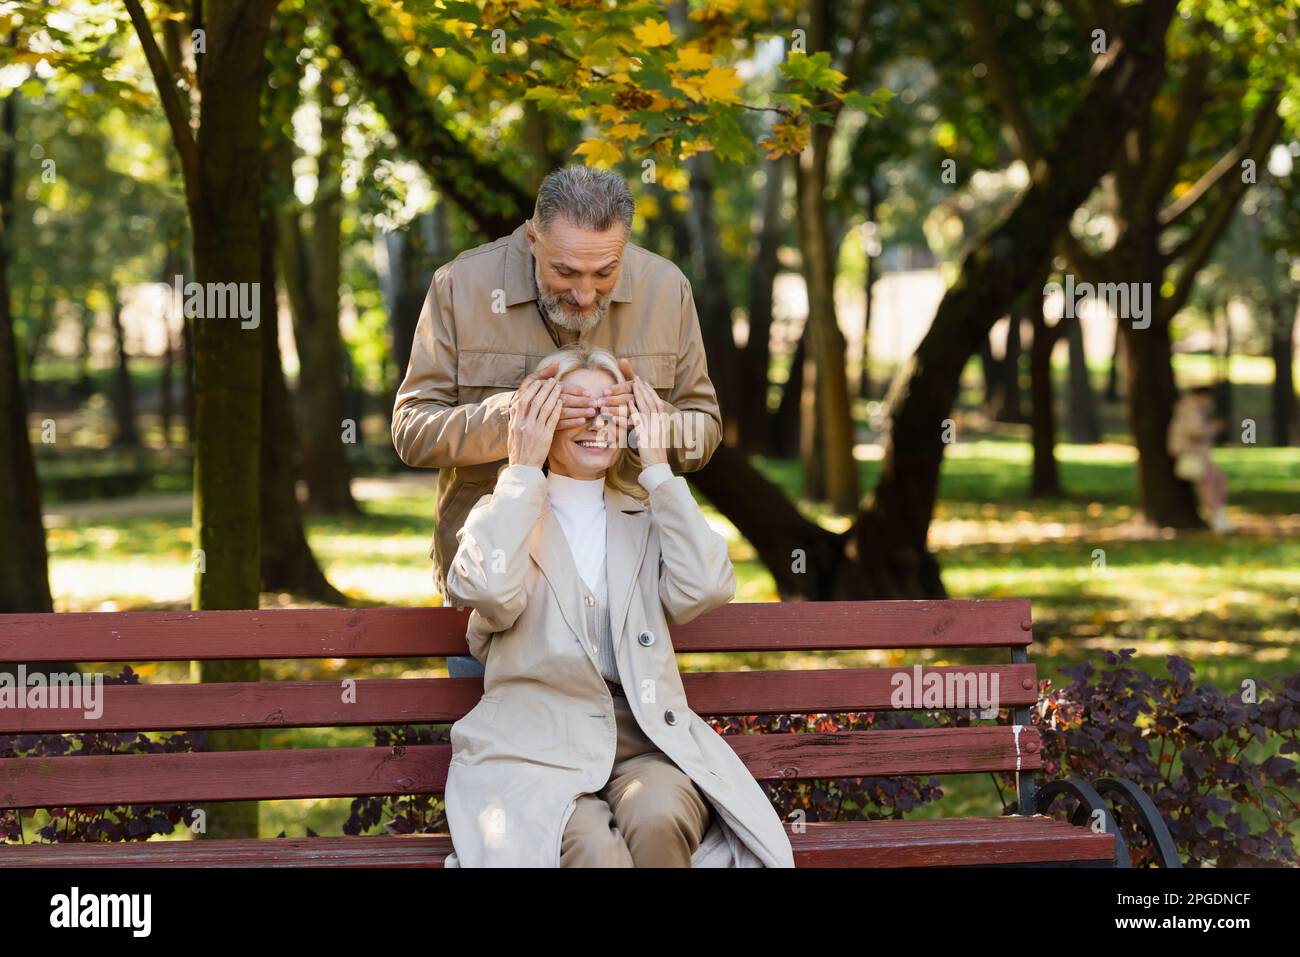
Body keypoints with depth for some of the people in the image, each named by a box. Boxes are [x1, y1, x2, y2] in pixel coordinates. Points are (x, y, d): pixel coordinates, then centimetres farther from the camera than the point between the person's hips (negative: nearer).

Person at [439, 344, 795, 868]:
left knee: (658, 819, -33)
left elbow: (704, 589, -3)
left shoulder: (649, 516, 18)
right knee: (594, 849, -34)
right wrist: (522, 470, -3)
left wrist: (658, 470, 2)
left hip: (645, 745, 2)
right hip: (536, 752, -2)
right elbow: (487, 590, -13)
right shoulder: (503, 515, 12)